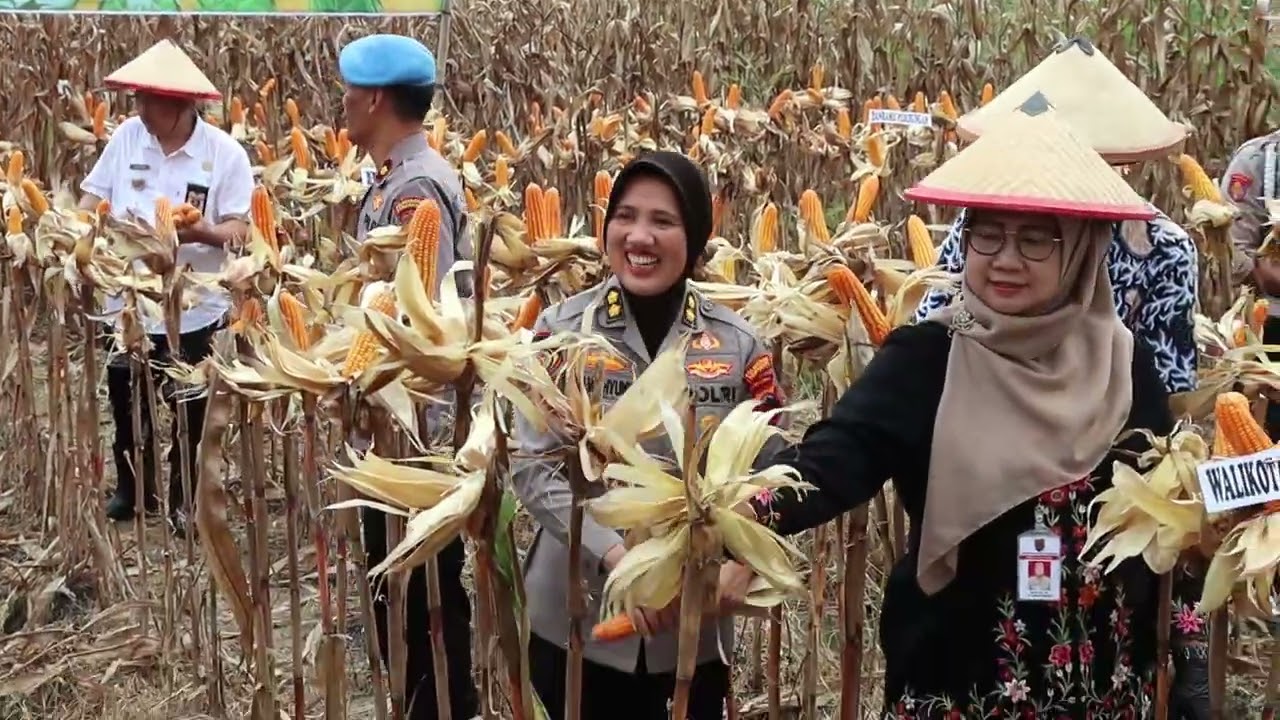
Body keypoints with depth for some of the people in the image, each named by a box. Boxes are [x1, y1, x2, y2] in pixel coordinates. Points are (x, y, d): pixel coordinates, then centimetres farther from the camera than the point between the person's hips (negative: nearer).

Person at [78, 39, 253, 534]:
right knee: (126, 405, 17)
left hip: (194, 310, -3)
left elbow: (239, 228, -13)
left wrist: (201, 232, -32)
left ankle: (183, 500, 28)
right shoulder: (127, 136, -2)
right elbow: (93, 198, 5)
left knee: (188, 413, 10)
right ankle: (131, 488, 38)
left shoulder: (225, 153, -12)